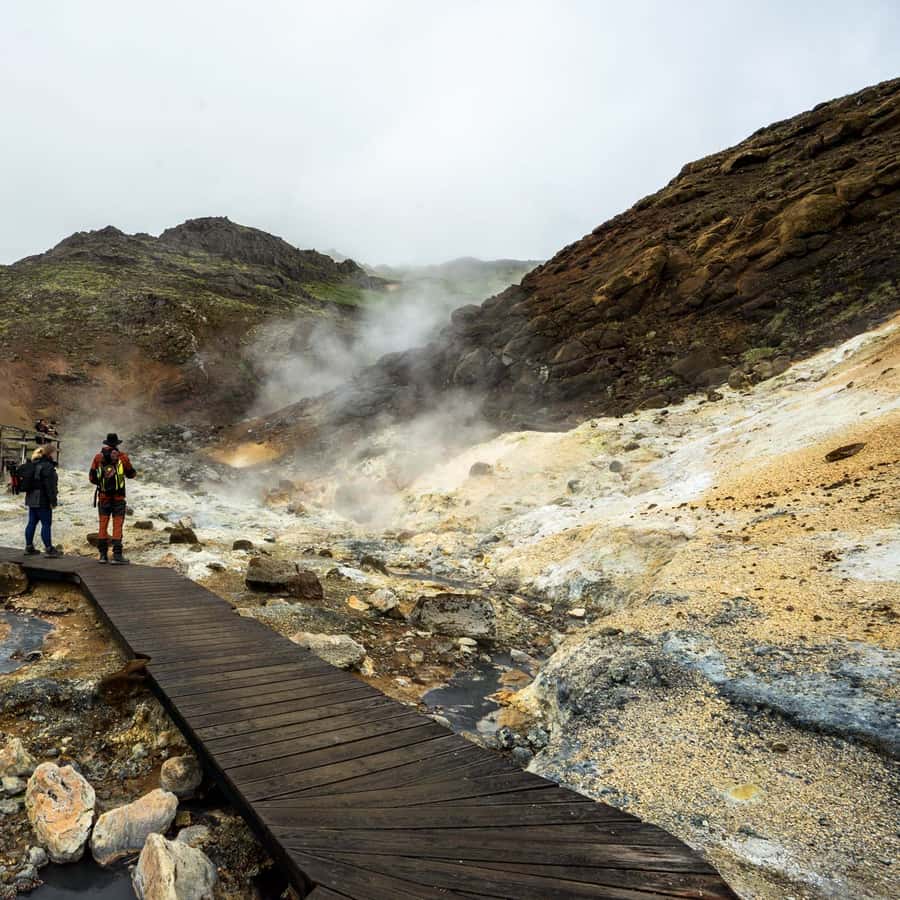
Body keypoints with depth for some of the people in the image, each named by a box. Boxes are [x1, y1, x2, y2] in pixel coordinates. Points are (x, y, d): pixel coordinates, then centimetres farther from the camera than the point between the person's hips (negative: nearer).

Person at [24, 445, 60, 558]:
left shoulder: (34, 464, 12)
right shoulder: (47, 466, -18)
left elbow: (29, 482, 20)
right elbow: (49, 485, -20)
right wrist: (53, 500, -15)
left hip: (31, 499, 9)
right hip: (42, 500, -9)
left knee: (32, 523, 15)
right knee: (46, 524, -4)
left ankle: (29, 547, 22)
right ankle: (48, 549, -2)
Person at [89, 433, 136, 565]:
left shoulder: (98, 457, 5)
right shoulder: (123, 457, -2)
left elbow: (92, 477, 6)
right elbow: (131, 474, 6)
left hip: (103, 496, 3)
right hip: (118, 496, -3)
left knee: (103, 524, 10)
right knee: (117, 525, -2)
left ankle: (103, 554, 11)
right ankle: (117, 554, -7)